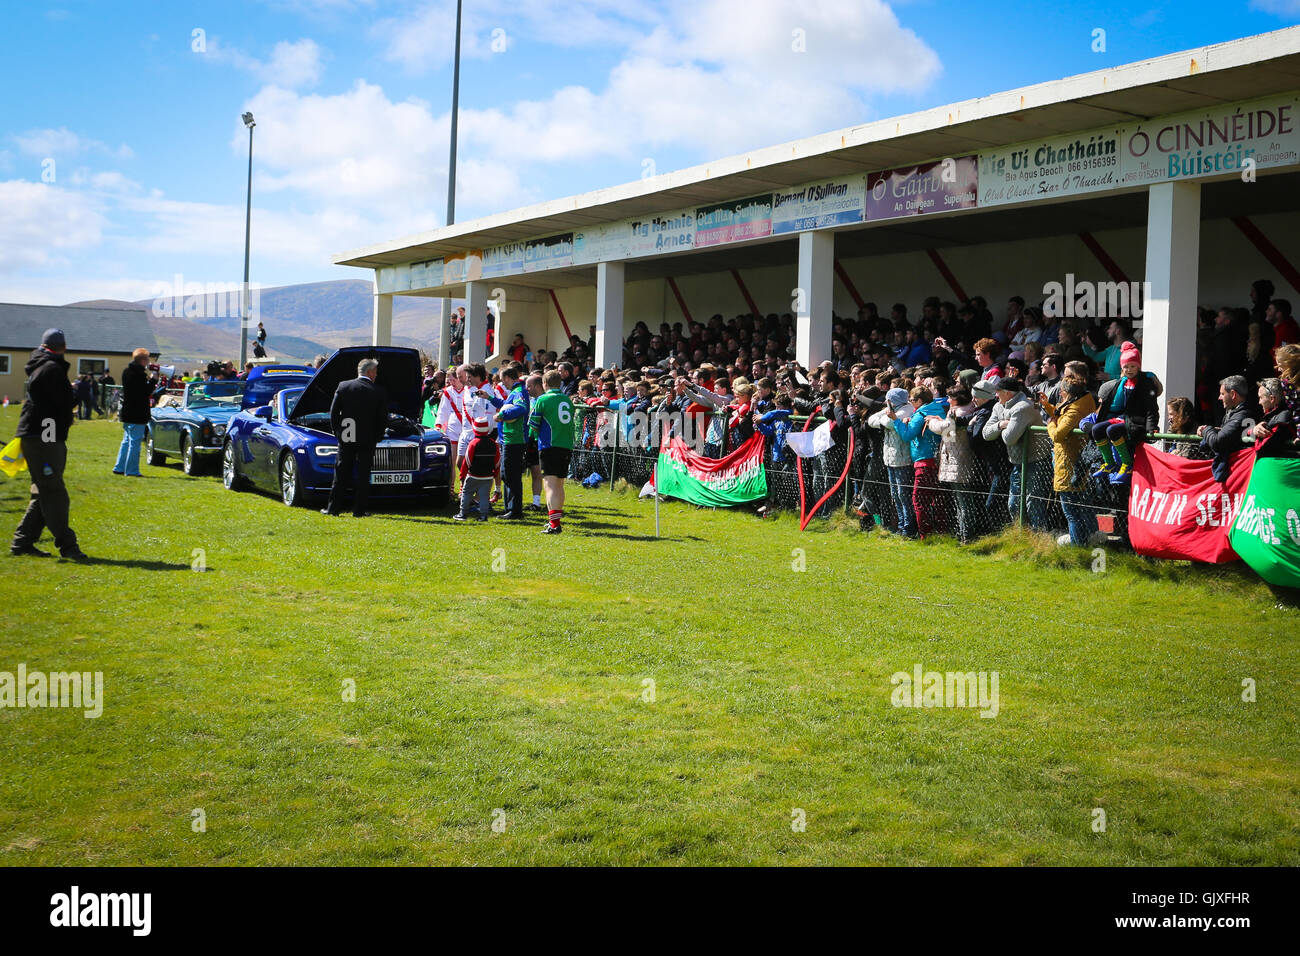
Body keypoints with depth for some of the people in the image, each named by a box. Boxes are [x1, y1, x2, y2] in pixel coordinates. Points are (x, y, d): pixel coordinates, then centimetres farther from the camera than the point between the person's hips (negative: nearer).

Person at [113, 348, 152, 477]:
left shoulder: (126, 371, 10)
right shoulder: (140, 374, -17)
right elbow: (147, 392, -17)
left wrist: (147, 379, 10)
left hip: (126, 412, 9)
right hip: (137, 415, -9)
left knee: (126, 440, 17)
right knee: (135, 442, -4)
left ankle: (119, 468, 20)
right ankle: (131, 470, -3)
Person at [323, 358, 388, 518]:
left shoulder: (343, 387, -1)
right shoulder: (380, 392, -5)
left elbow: (333, 412, 1)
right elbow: (383, 419, -2)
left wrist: (337, 432, 12)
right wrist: (376, 437, 10)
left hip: (346, 439, 1)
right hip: (367, 441, -1)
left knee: (341, 474, 9)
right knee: (363, 476, 5)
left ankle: (333, 507, 10)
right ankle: (359, 510, 4)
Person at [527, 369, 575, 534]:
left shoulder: (543, 400, -5)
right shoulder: (568, 400, 11)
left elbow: (533, 424, -1)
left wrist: (536, 434, 19)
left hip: (550, 446, -6)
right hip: (567, 446, 6)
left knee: (550, 484, -9)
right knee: (559, 485, 17)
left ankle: (554, 524, -19)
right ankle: (556, 518, 28)